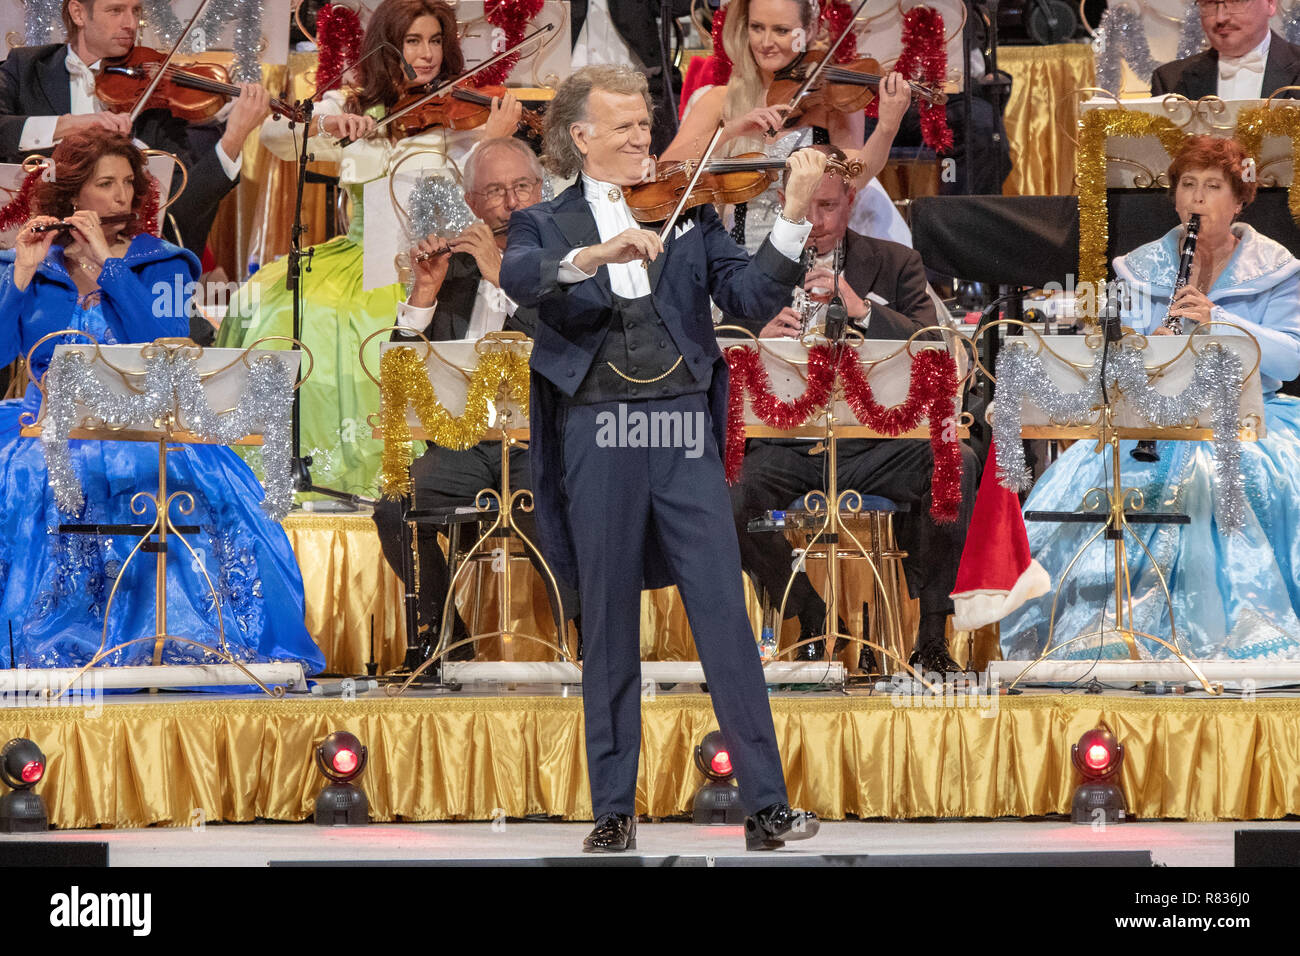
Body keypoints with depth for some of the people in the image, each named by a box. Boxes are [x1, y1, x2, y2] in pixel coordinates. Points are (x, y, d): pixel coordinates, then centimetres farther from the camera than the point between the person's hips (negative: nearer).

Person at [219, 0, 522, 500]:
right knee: (268, 302, -20)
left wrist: (491, 141, -30)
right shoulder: (350, 107, 9)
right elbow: (275, 135, -4)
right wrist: (324, 124, -23)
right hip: (360, 253, 3)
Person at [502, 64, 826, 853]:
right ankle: (614, 810, 12)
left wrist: (793, 220, -14)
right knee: (610, 629, 5)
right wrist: (594, 255, -32)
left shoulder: (689, 213, 12)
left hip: (683, 431, 0)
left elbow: (750, 296, 1)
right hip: (599, 435, 0)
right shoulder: (547, 225, 9)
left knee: (726, 618, -4)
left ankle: (768, 806, -5)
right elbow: (520, 279, -14)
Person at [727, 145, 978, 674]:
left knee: (956, 463, -30)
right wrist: (760, 342, -19)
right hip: (786, 446, 0)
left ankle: (932, 633, -16)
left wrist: (860, 308, -22)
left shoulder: (895, 265, 8)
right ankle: (816, 624, -7)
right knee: (729, 495, -31)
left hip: (875, 445, 0)